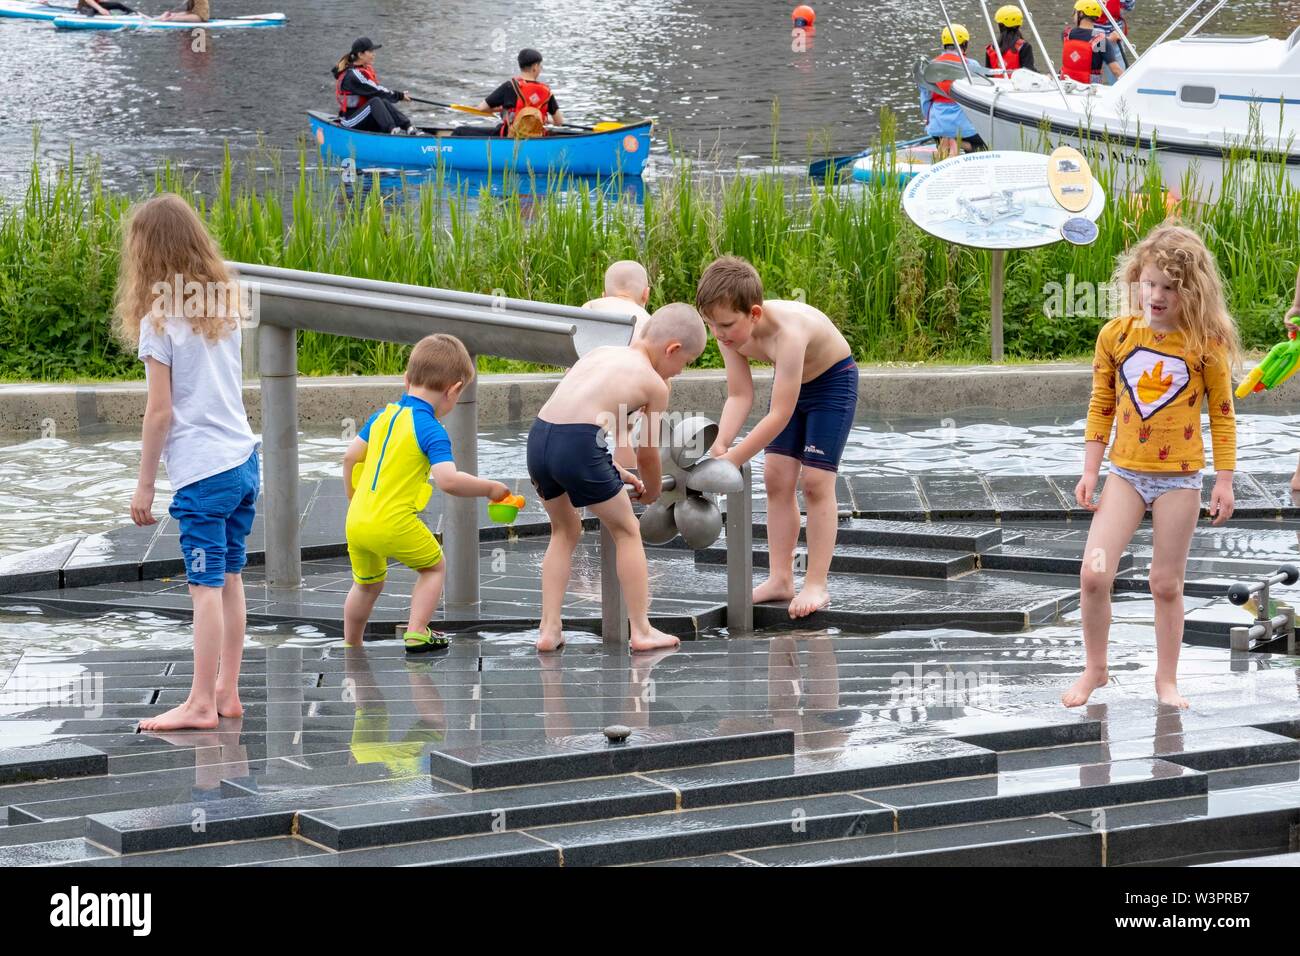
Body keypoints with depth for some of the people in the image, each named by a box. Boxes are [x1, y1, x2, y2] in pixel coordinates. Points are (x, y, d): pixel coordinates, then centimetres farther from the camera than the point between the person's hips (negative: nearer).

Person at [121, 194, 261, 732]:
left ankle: (201, 704, -3)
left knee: (206, 585, -5)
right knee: (230, 578, 12)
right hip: (243, 458, 7)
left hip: (200, 470, -7)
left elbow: (160, 411, -11)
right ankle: (226, 691, 18)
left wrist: (145, 484, -5)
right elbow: (225, 387, 12)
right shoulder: (223, 305, 9)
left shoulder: (159, 319, -11)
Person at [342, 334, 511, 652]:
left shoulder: (381, 416, 9)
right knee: (434, 567, 18)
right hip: (394, 524, -7)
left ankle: (350, 649, 34)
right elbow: (448, 480, -23)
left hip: (356, 521, 7)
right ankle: (416, 633, 7)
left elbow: (351, 457, 16)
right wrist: (489, 488, -9)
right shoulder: (431, 430, -12)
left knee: (367, 584, 26)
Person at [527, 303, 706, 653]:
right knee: (627, 530, 14)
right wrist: (652, 491, 33)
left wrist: (614, 471, 35)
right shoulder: (656, 384, 7)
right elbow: (647, 455, 12)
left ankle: (549, 629, 22)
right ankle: (641, 630, 18)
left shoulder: (600, 353, 25)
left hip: (539, 437, 6)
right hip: (578, 448, -6)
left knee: (565, 530, 26)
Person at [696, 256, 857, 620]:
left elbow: (780, 415, -41)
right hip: (791, 381, 7)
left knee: (815, 480, -10)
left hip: (833, 380, -7)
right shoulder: (730, 331, -21)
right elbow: (740, 396, -17)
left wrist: (731, 461, -40)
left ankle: (816, 585, -4)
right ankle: (780, 579, 7)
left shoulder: (788, 331, -42)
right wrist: (721, 445, -34)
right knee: (776, 477, 1)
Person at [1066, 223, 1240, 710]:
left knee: (1166, 583, 5)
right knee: (1093, 574, -8)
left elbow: (1221, 415, -1)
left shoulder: (1205, 343, -8)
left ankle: (1166, 678, 22)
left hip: (1179, 478, -2)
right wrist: (1089, 471, 6)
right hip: (1126, 473, 2)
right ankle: (1094, 669, 11)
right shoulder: (1116, 335, -2)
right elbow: (1101, 406, 7)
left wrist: (1224, 480, -2)